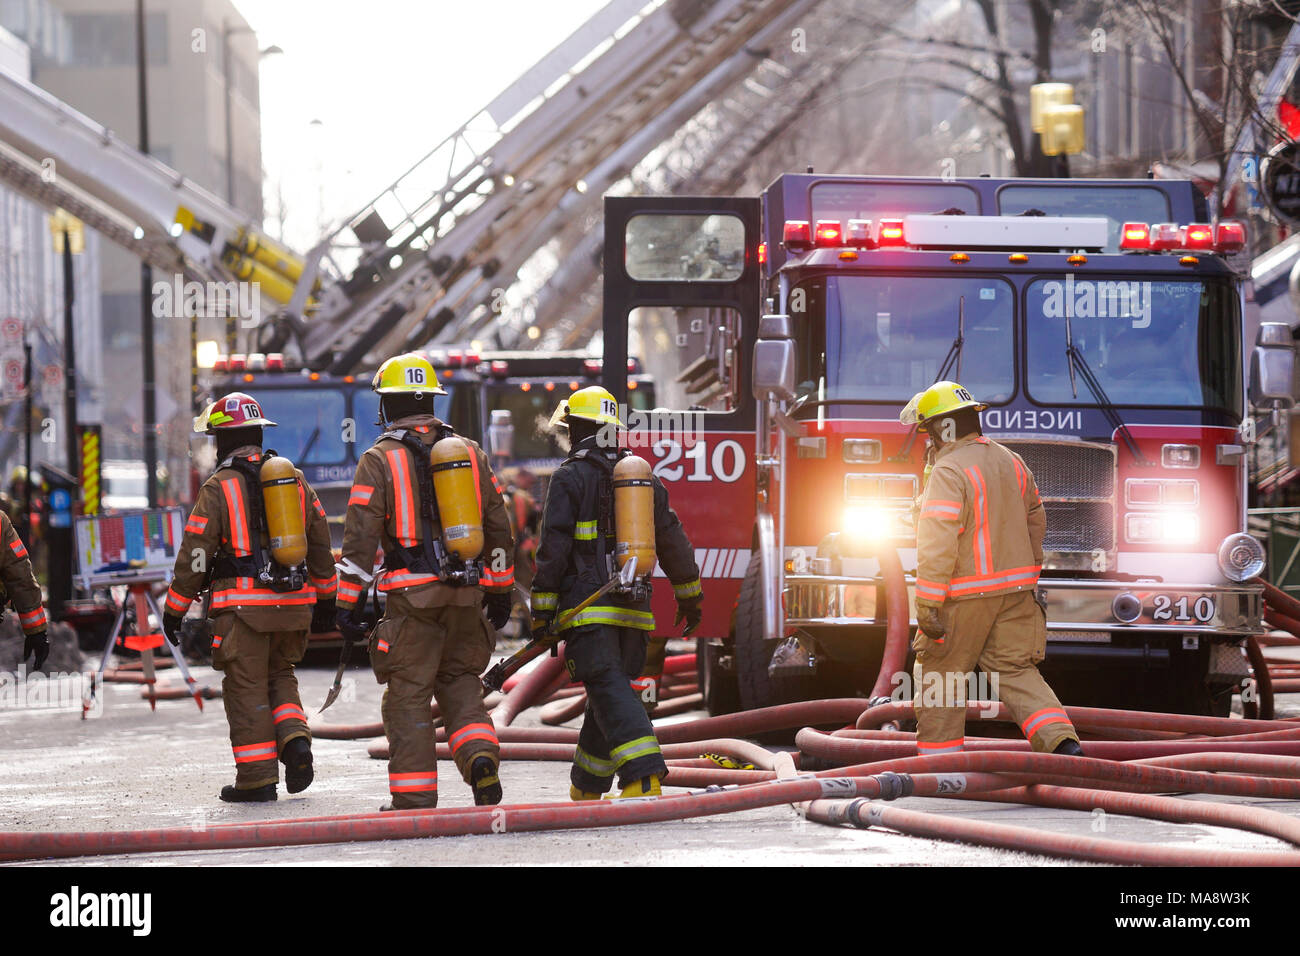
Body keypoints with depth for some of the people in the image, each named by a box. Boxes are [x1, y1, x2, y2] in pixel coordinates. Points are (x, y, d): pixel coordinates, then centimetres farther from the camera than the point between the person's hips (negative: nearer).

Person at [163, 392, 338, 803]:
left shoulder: (219, 487, -6)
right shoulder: (295, 480, 11)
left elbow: (194, 552, -7)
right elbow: (320, 542, 17)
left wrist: (174, 609, 1)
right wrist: (325, 598, 26)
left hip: (243, 605, -5)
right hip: (293, 601, 5)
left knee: (247, 687, 1)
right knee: (280, 675, 21)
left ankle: (257, 777, 0)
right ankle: (294, 739, -3)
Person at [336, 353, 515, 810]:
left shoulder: (380, 459, -4)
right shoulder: (471, 453, 10)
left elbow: (360, 536, -8)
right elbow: (499, 527, 13)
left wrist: (348, 602, -5)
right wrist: (501, 592, 22)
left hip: (412, 596, -4)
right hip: (467, 594, 4)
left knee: (409, 693, 2)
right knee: (460, 682, 17)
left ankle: (414, 796, 1)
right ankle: (479, 753, -7)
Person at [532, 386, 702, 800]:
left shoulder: (570, 477, -4)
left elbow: (553, 547, -9)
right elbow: (672, 540, 18)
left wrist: (542, 610, -6)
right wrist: (690, 596, 27)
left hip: (587, 607, -6)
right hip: (634, 610, 6)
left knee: (610, 693, -13)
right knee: (610, 694, 14)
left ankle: (644, 777, -30)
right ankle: (587, 790, 24)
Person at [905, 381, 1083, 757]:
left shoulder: (949, 472, -16)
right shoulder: (1010, 462, 10)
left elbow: (937, 544, -23)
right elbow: (1034, 523, 20)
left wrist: (927, 606, -23)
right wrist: (1028, 579, 31)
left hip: (965, 595, -7)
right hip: (1016, 588, 7)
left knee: (939, 677, 6)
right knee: (1015, 671, 8)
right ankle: (1063, 743, -10)